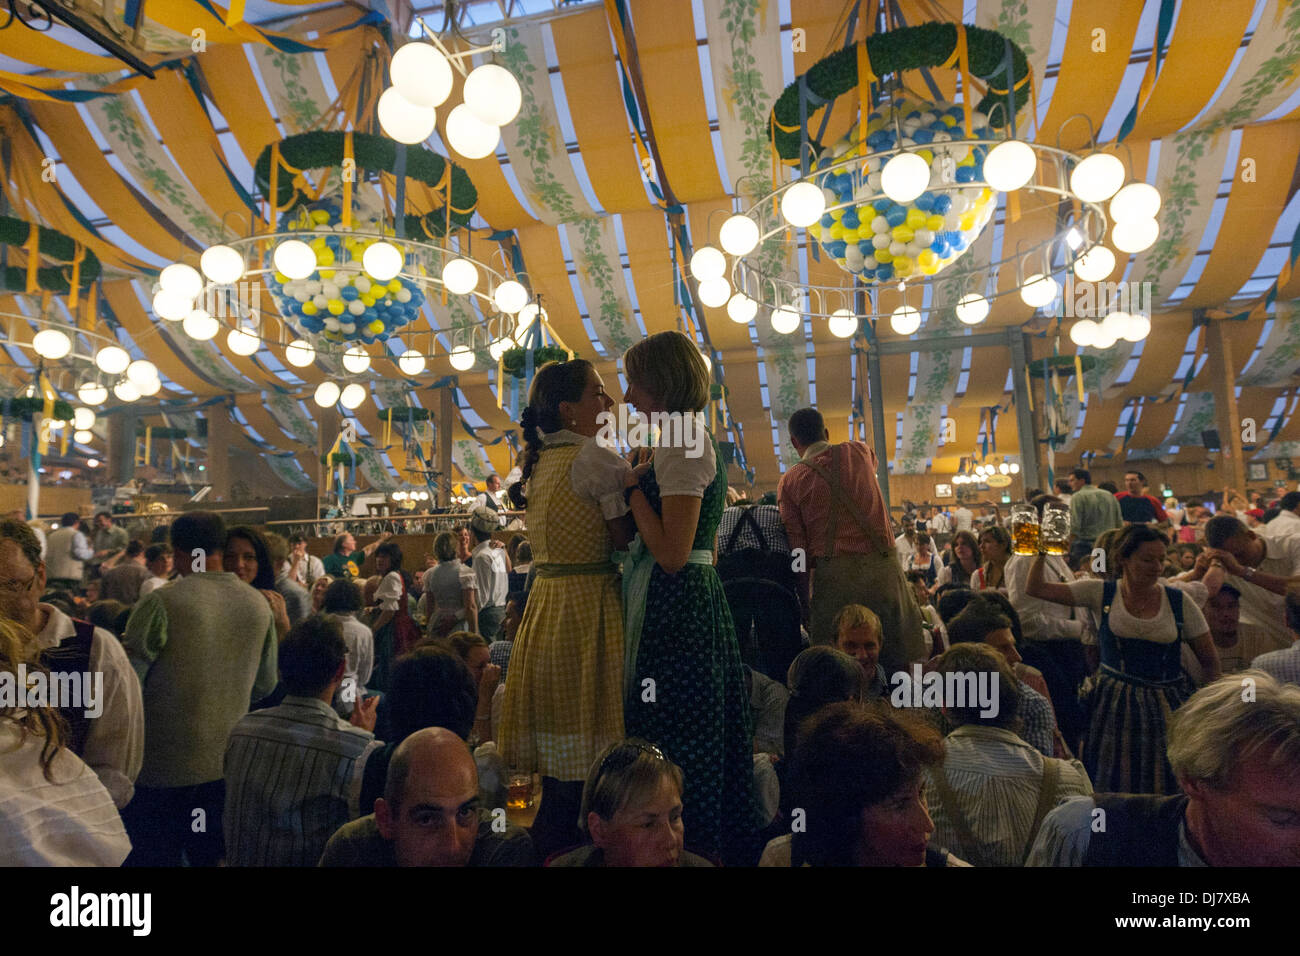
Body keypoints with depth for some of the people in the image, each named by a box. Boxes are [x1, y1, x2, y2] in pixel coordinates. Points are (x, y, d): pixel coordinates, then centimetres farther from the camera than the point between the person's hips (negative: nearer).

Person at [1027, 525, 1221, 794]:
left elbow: (1210, 660, 7)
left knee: (1165, 786, 8)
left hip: (1166, 705, 1)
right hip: (1114, 703, -1)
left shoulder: (1179, 602, 0)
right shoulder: (1101, 593, -3)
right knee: (1113, 787, 7)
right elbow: (1036, 588, -8)